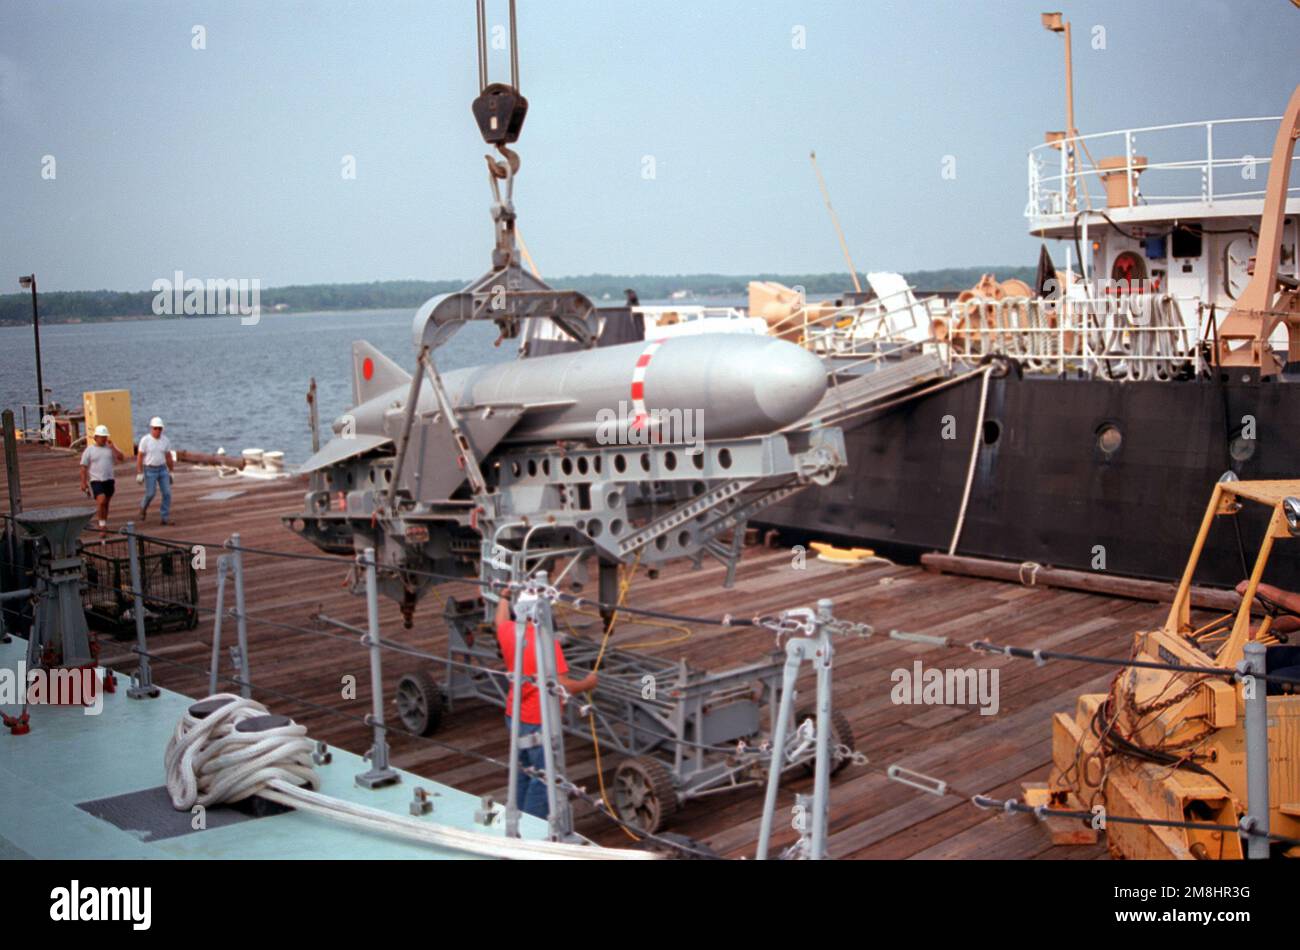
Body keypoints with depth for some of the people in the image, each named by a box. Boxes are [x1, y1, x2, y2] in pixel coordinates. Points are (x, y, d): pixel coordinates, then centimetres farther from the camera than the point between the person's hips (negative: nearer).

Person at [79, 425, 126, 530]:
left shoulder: (110, 448, 7)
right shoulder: (89, 450, -2)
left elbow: (121, 458, -5)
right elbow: (84, 467, -1)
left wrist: (112, 447, -13)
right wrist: (83, 483, -7)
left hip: (109, 480, 4)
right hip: (96, 481, -4)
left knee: (106, 503, 10)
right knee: (101, 501, -19)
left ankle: (104, 525, 22)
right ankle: (102, 523, -6)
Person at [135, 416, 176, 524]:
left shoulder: (166, 440, 0)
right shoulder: (145, 440, -11)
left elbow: (169, 457, 8)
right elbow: (139, 457, -9)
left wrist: (171, 472, 11)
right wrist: (139, 474, -12)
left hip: (162, 469, 3)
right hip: (149, 470, -3)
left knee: (167, 493, -6)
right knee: (150, 494, -5)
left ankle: (165, 518, 1)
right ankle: (143, 508, 28)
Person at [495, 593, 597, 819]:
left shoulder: (509, 632, -2)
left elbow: (501, 620, 24)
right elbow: (562, 687, -25)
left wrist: (504, 596, 43)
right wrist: (587, 684, -6)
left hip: (515, 716, 8)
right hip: (540, 722, -8)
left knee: (524, 773, 22)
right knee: (544, 779, 2)